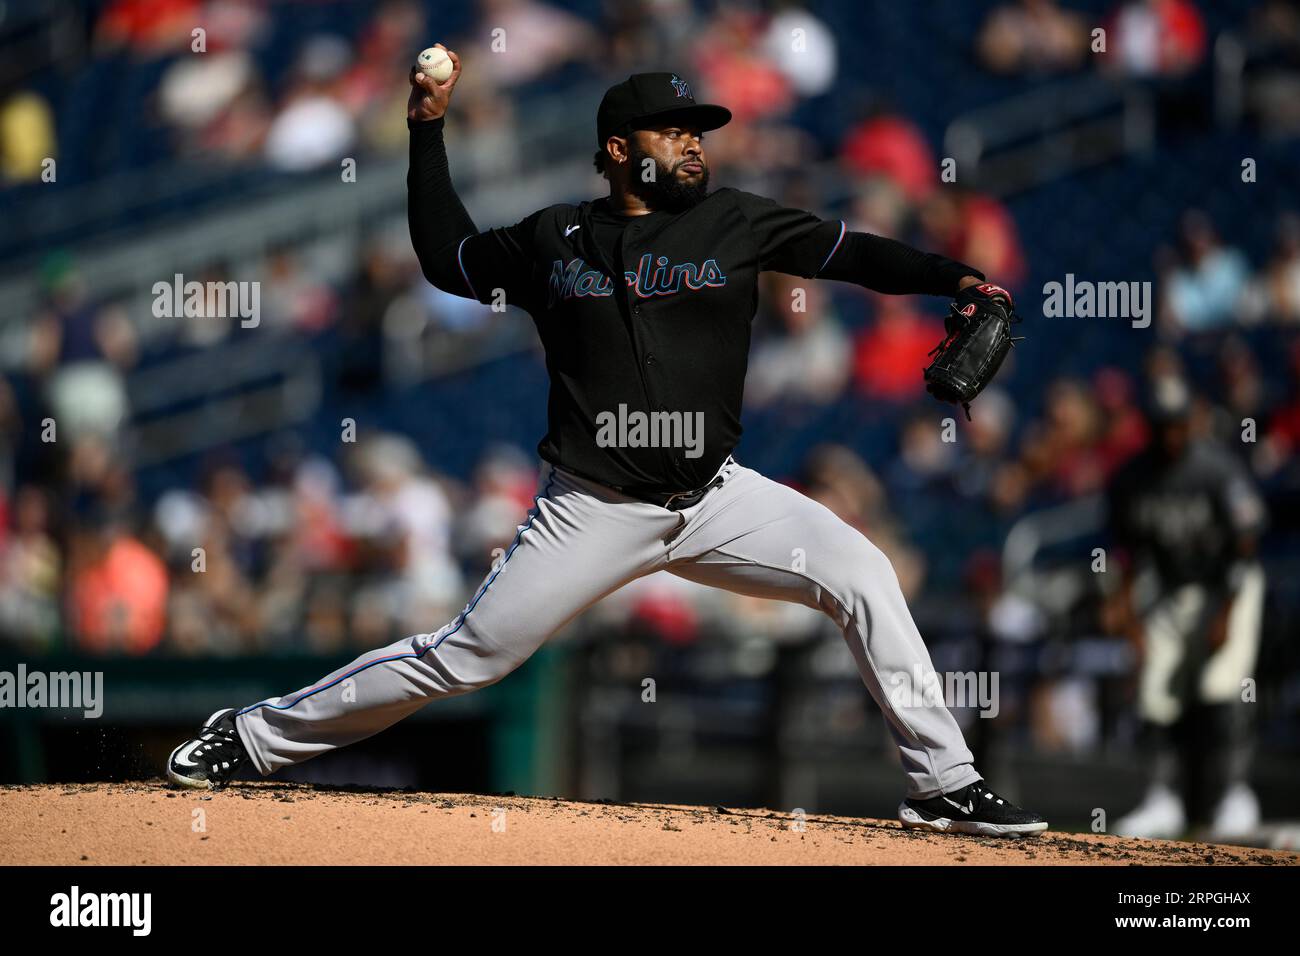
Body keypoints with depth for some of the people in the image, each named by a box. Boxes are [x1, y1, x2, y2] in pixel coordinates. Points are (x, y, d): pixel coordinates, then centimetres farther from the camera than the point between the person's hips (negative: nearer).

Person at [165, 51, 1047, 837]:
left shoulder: (735, 223, 3)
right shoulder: (555, 239, 4)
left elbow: (850, 251, -5)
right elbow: (446, 258, 19)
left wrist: (956, 278, -20)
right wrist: (428, 130, 13)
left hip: (716, 497, 2)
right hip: (594, 511, -1)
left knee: (863, 576, -16)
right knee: (466, 657, -1)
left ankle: (943, 785, -8)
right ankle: (251, 736, 14)